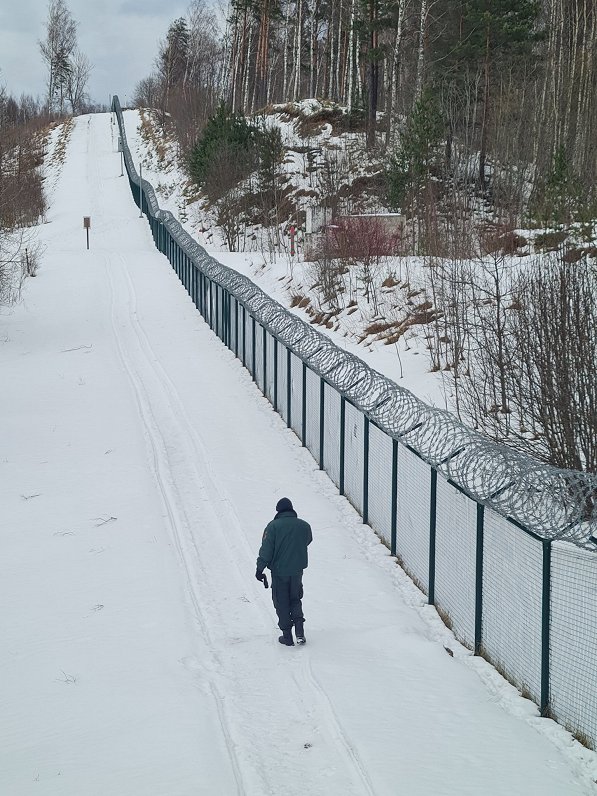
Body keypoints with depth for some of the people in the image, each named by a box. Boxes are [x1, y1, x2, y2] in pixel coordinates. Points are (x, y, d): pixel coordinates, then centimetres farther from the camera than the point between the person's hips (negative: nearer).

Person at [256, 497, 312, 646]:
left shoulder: (273, 526, -13)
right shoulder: (304, 526, -2)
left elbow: (266, 549, -15)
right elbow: (307, 542, 14)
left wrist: (260, 568, -9)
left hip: (279, 571, -3)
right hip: (297, 571, 3)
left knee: (282, 603, 9)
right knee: (295, 599, 20)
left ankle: (287, 636, 11)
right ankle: (299, 630, 3)